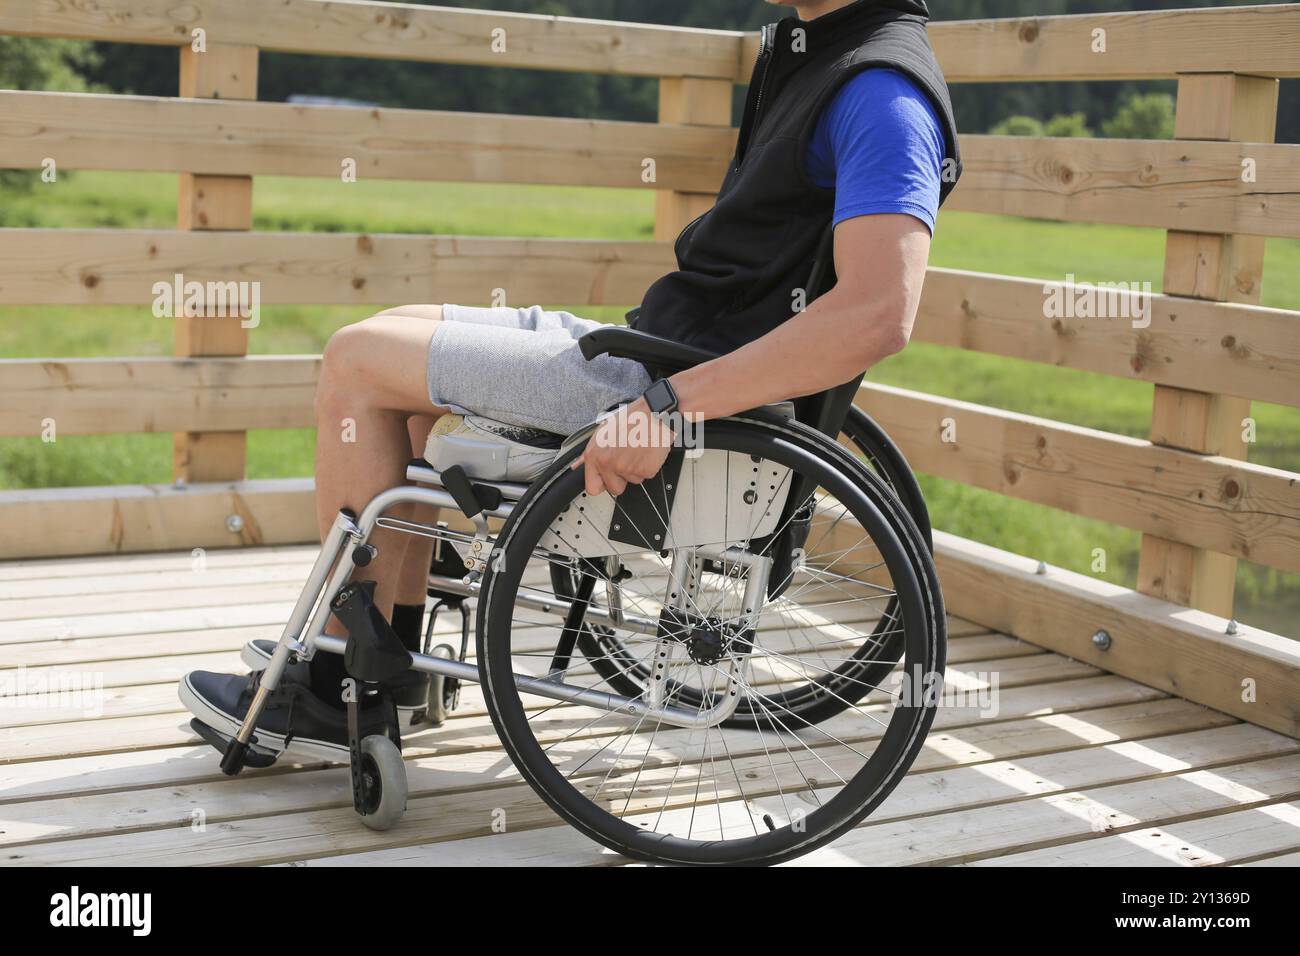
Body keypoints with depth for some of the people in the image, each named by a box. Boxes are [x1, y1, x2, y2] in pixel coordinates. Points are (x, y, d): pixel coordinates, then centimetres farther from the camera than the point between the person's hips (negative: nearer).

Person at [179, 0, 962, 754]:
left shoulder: (880, 92, -20)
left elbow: (878, 316, -33)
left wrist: (668, 408, -32)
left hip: (688, 377, -10)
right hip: (656, 346, 11)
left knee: (359, 362, -5)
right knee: (401, 331, 18)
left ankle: (348, 690, 4)